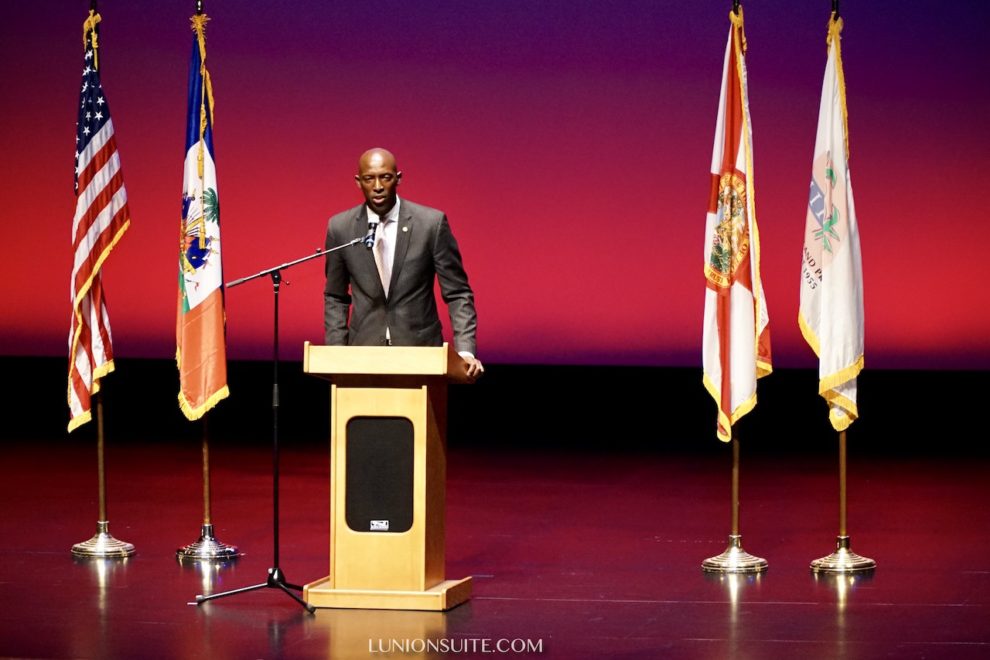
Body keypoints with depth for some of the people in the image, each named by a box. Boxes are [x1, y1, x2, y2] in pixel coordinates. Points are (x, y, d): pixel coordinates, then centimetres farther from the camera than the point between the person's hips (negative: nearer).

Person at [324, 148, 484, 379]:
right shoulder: (340, 227, 2)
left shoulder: (431, 223, -4)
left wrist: (465, 351, -13)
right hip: (364, 349, 2)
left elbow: (457, 293, -1)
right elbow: (335, 298, 12)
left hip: (419, 350, -1)